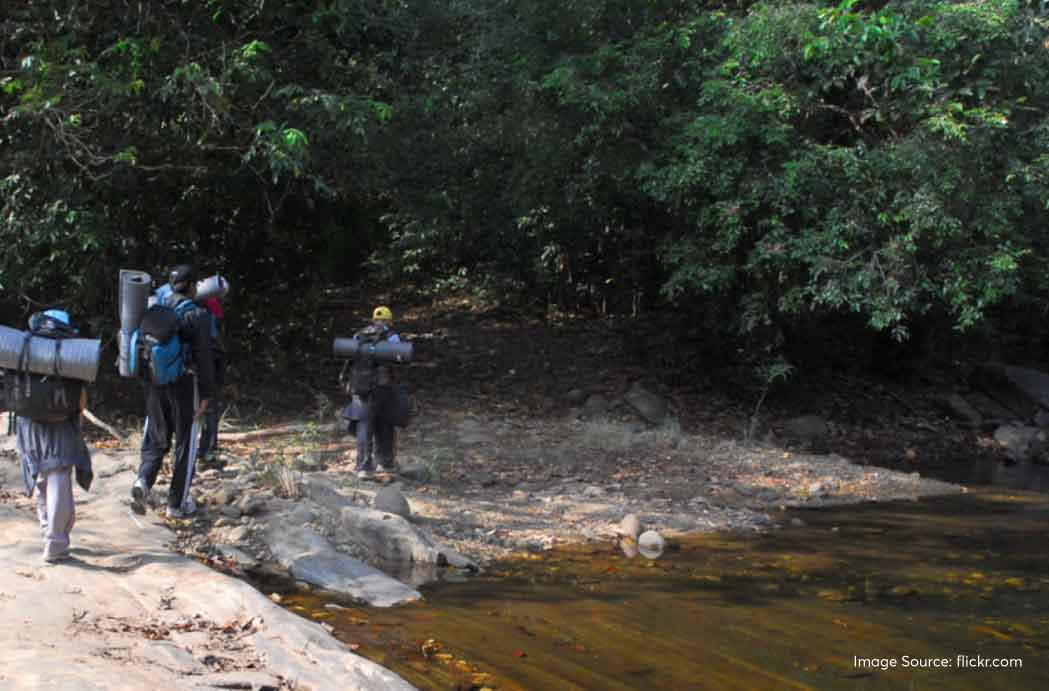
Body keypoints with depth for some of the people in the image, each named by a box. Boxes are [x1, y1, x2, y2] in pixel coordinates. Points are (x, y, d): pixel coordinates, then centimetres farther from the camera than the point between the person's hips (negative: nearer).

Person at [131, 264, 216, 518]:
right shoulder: (197, 316, -12)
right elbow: (203, 357, -13)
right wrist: (206, 395, -7)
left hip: (155, 382, 4)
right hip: (185, 383, -4)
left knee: (156, 439, 17)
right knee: (186, 443, 9)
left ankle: (144, 480, -9)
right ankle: (177, 503, 15)